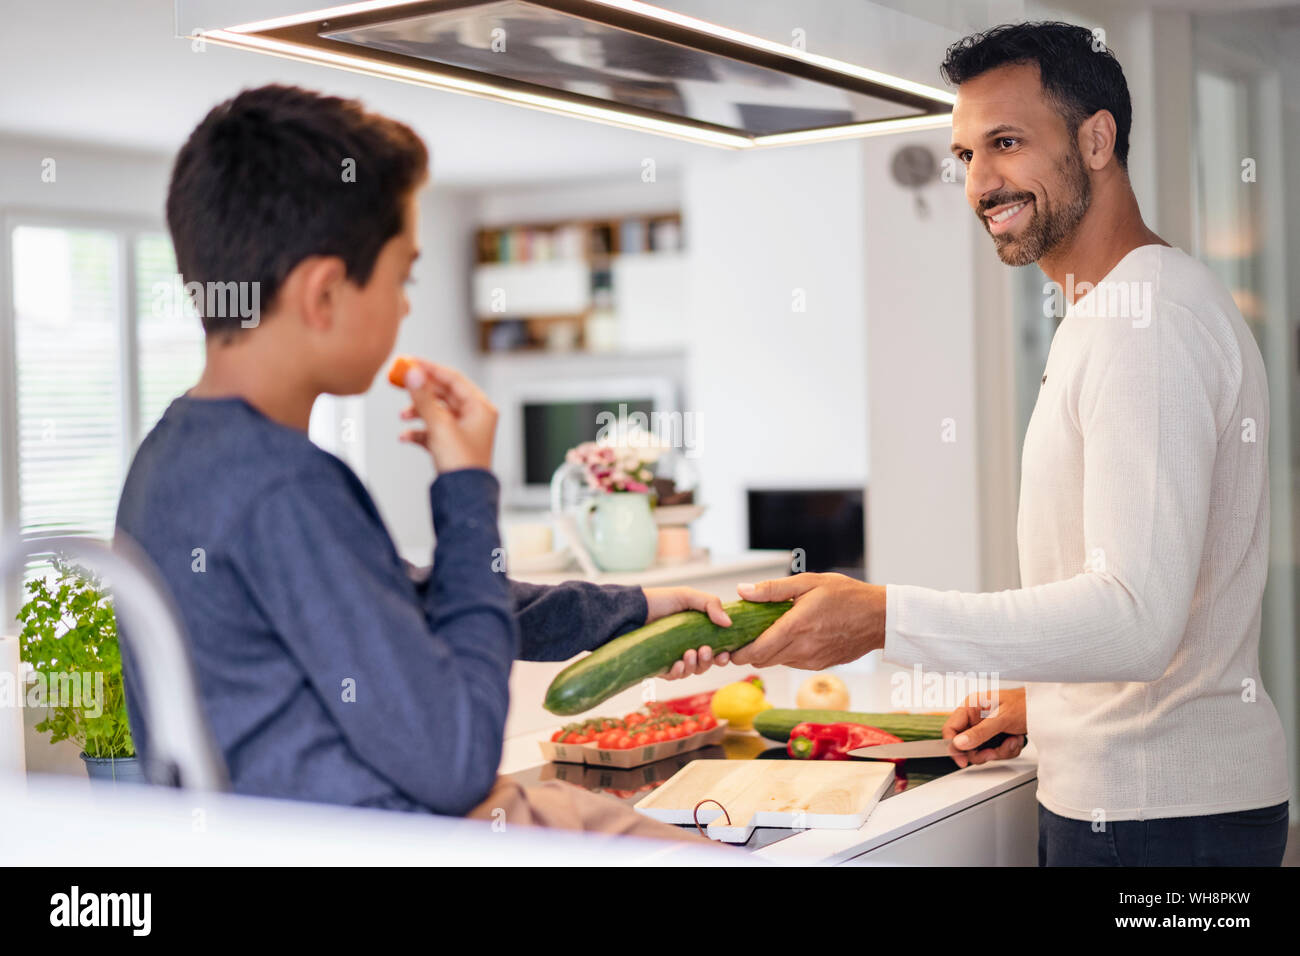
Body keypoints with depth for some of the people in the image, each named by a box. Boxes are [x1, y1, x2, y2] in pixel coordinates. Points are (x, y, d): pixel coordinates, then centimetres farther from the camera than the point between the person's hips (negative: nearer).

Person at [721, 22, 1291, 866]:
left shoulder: (1148, 316, -19)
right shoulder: (1116, 312, 15)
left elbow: (1137, 620, -28)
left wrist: (882, 618, -33)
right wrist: (1045, 702, 15)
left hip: (1155, 817, -10)